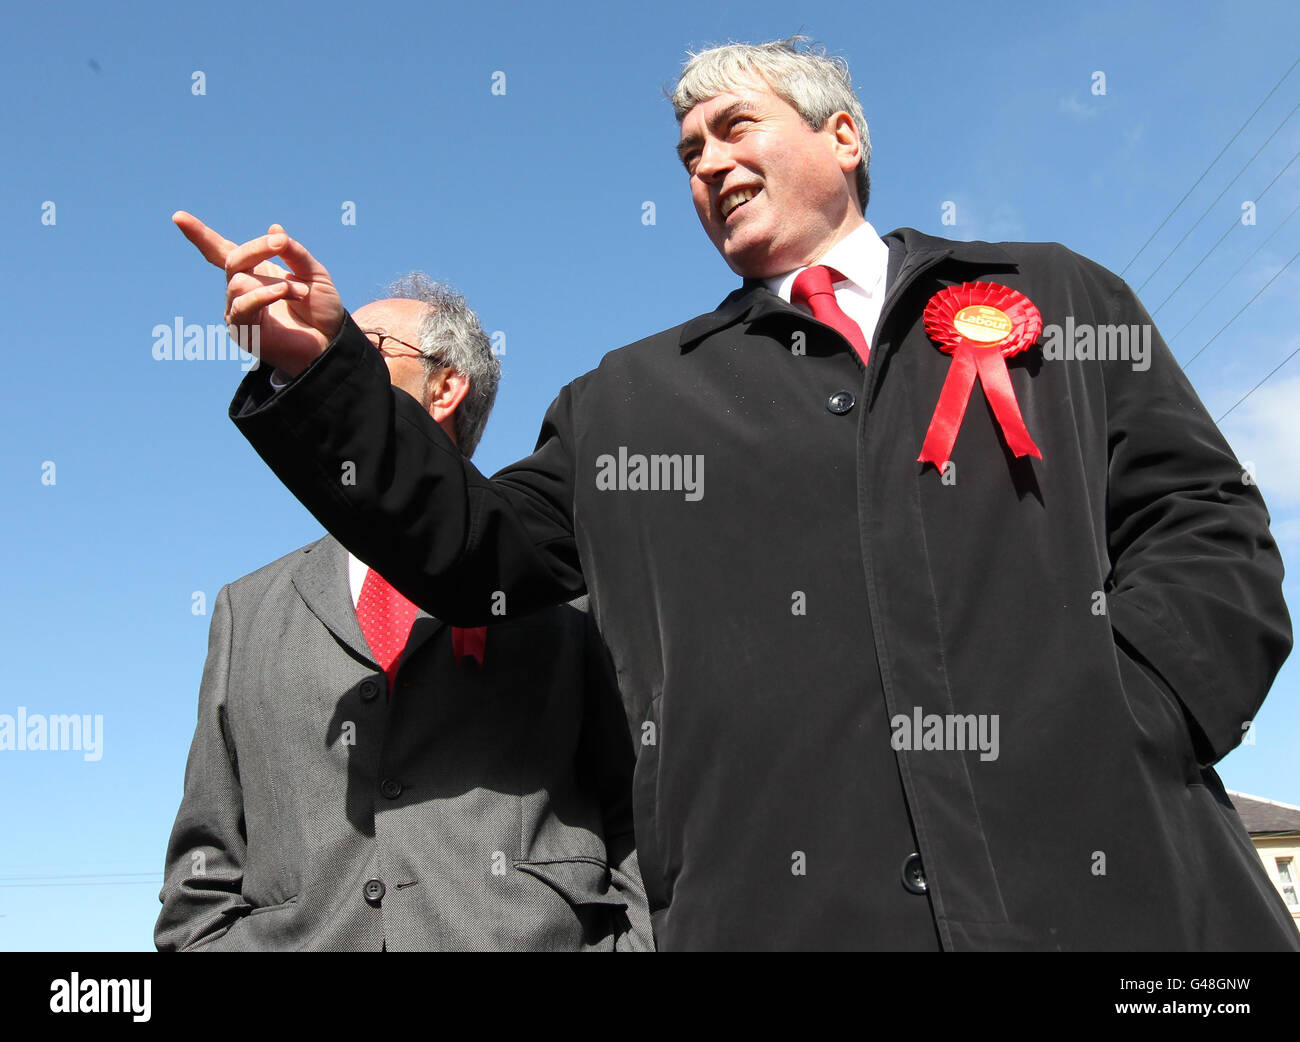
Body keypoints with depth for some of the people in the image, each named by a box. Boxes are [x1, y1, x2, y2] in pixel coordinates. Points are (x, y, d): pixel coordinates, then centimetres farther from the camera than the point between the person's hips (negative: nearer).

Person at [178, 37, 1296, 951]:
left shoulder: (1057, 298, 14)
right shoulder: (635, 396, 19)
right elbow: (477, 551, 14)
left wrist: (1111, 723, -9)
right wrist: (323, 369, 4)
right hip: (782, 906, 1)